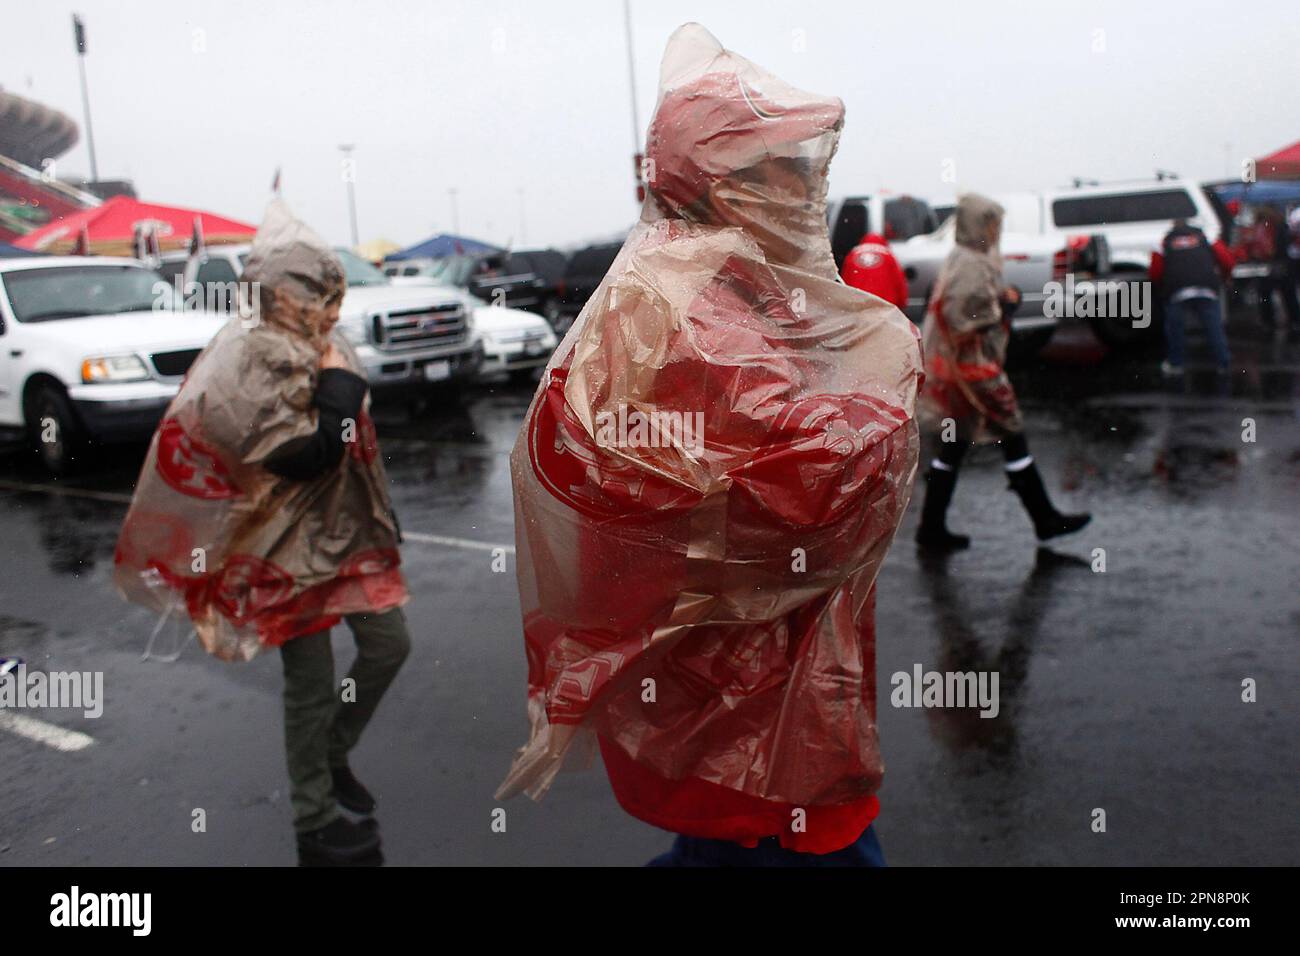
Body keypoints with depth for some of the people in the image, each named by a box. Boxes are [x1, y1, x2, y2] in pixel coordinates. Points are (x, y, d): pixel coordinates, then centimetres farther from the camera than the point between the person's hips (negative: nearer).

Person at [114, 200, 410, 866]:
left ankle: (330, 757, 35)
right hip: (291, 548, -8)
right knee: (313, 685, 2)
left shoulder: (304, 352, 8)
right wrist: (341, 383, -21)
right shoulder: (256, 361, -20)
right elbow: (303, 455, -29)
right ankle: (315, 824, 20)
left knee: (388, 644, 13)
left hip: (340, 532, 9)